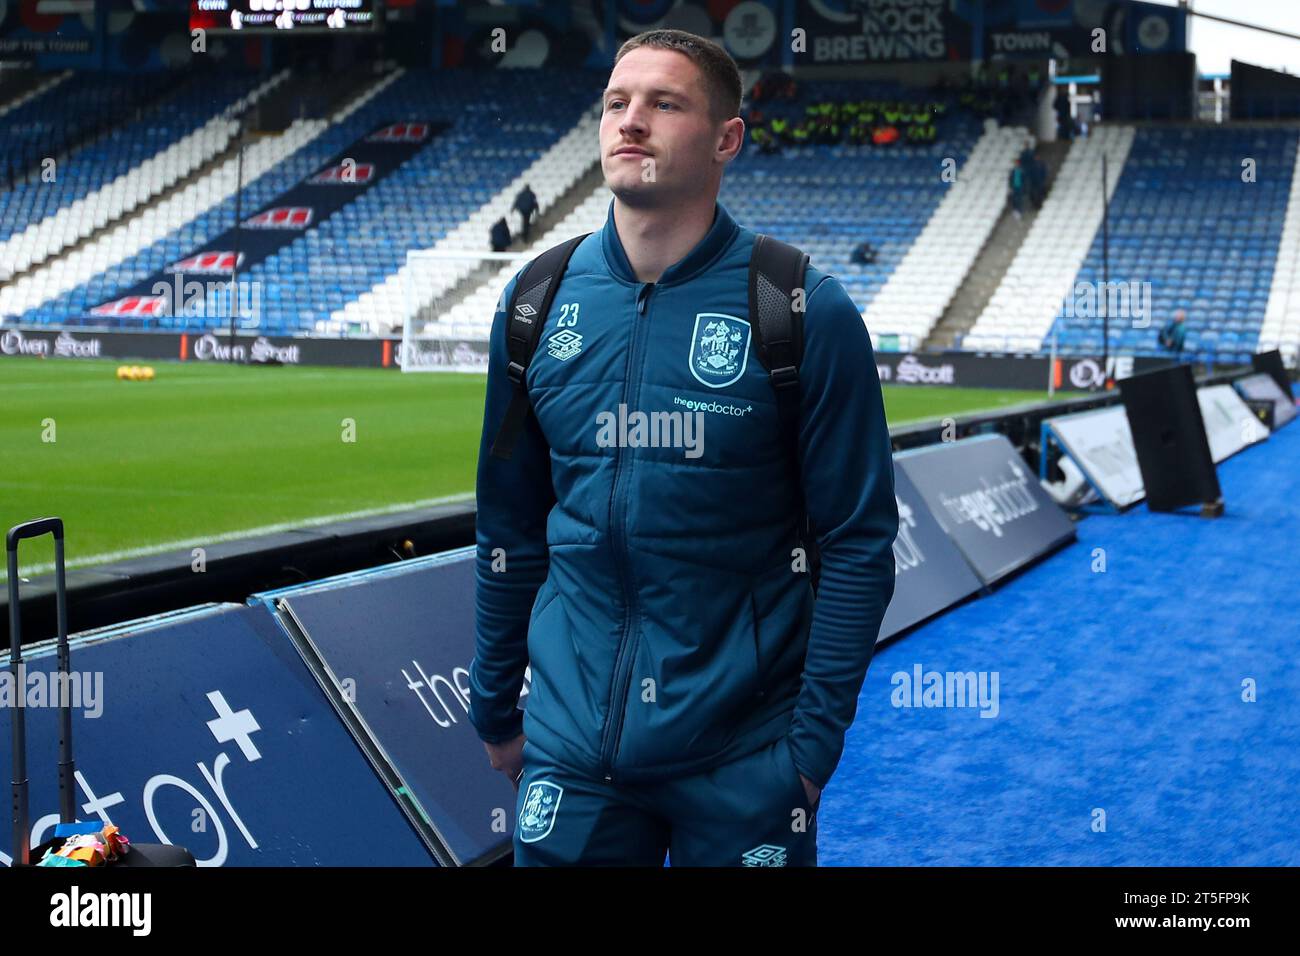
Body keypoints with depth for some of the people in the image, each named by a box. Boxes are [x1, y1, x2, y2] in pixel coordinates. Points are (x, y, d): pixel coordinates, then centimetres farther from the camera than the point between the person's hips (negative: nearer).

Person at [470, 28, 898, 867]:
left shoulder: (805, 311, -9)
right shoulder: (538, 303, 2)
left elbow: (859, 542, -7)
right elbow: (510, 529, 10)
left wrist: (815, 741, -9)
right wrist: (494, 711, 12)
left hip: (744, 758, -3)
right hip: (571, 746, 3)